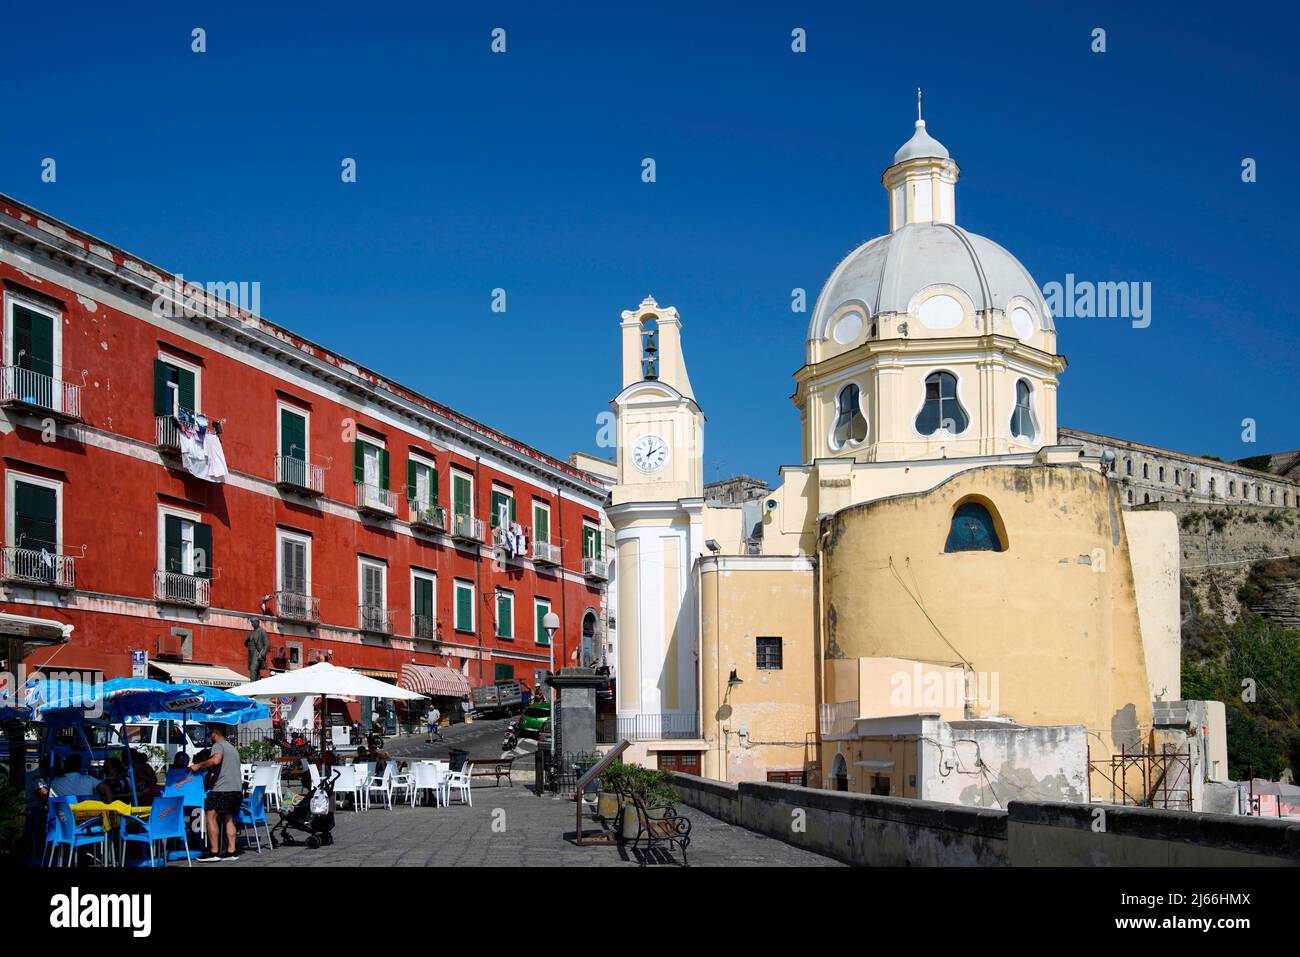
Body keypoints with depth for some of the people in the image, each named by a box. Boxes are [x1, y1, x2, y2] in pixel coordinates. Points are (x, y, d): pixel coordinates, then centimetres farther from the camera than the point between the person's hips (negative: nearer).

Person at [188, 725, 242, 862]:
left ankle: (214, 852, -12)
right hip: (237, 789, 9)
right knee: (228, 818, 14)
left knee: (211, 816, -7)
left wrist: (198, 765, -14)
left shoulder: (218, 745, -4)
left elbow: (215, 760, -25)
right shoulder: (232, 747, 26)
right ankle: (231, 851, 11)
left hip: (223, 789, -9)